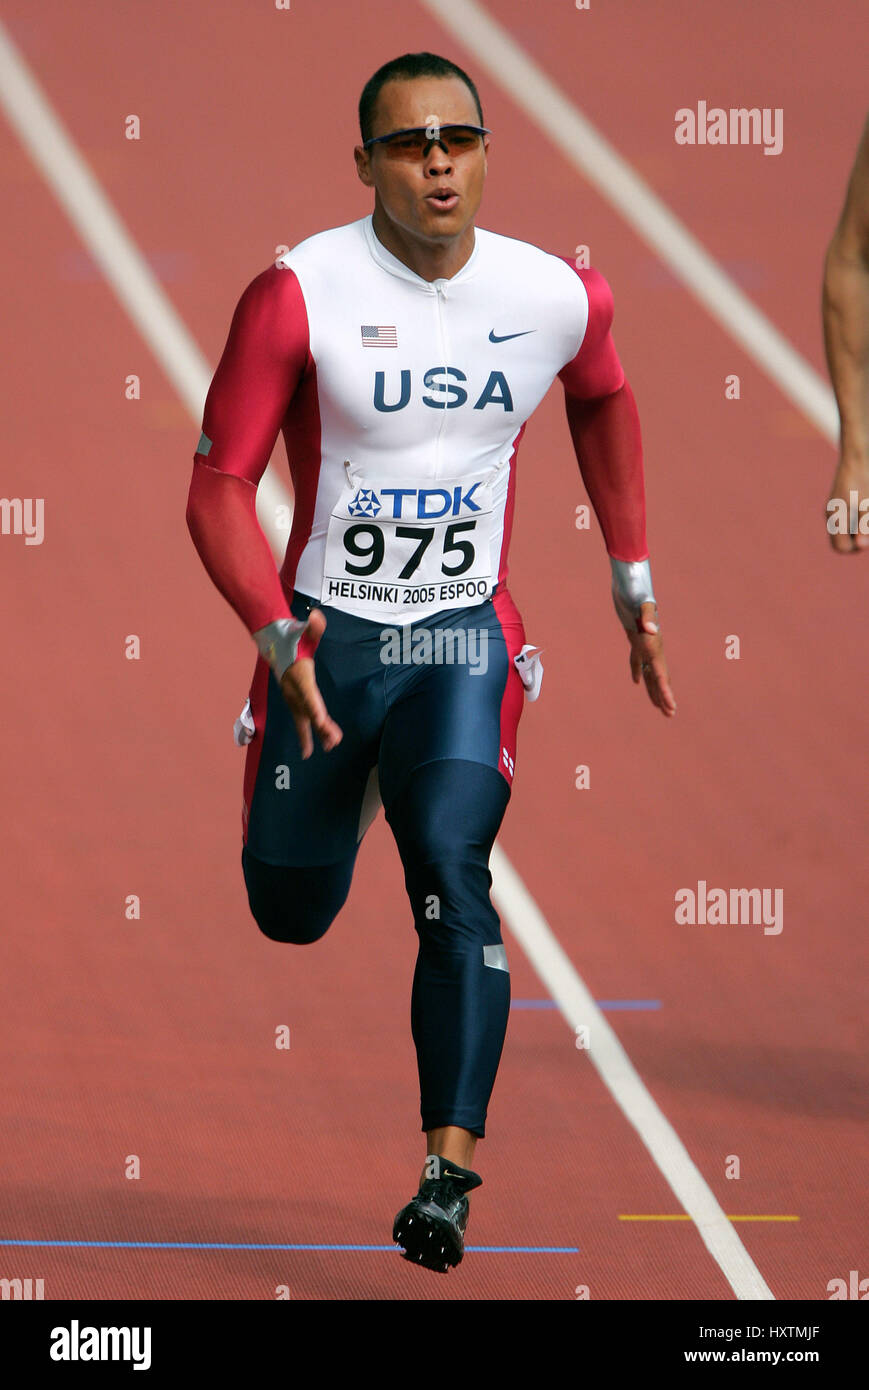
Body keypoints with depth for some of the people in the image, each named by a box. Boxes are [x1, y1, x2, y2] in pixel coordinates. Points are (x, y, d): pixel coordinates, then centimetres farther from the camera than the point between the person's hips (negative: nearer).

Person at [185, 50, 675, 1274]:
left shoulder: (559, 298, -5)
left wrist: (633, 581, 20)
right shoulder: (299, 296, -16)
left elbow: (603, 400, 20)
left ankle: (451, 1172, -20)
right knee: (291, 916, 13)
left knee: (451, 874, -21)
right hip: (327, 640, 0)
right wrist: (279, 637, -28)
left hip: (465, 642, 0)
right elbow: (218, 488, -13)